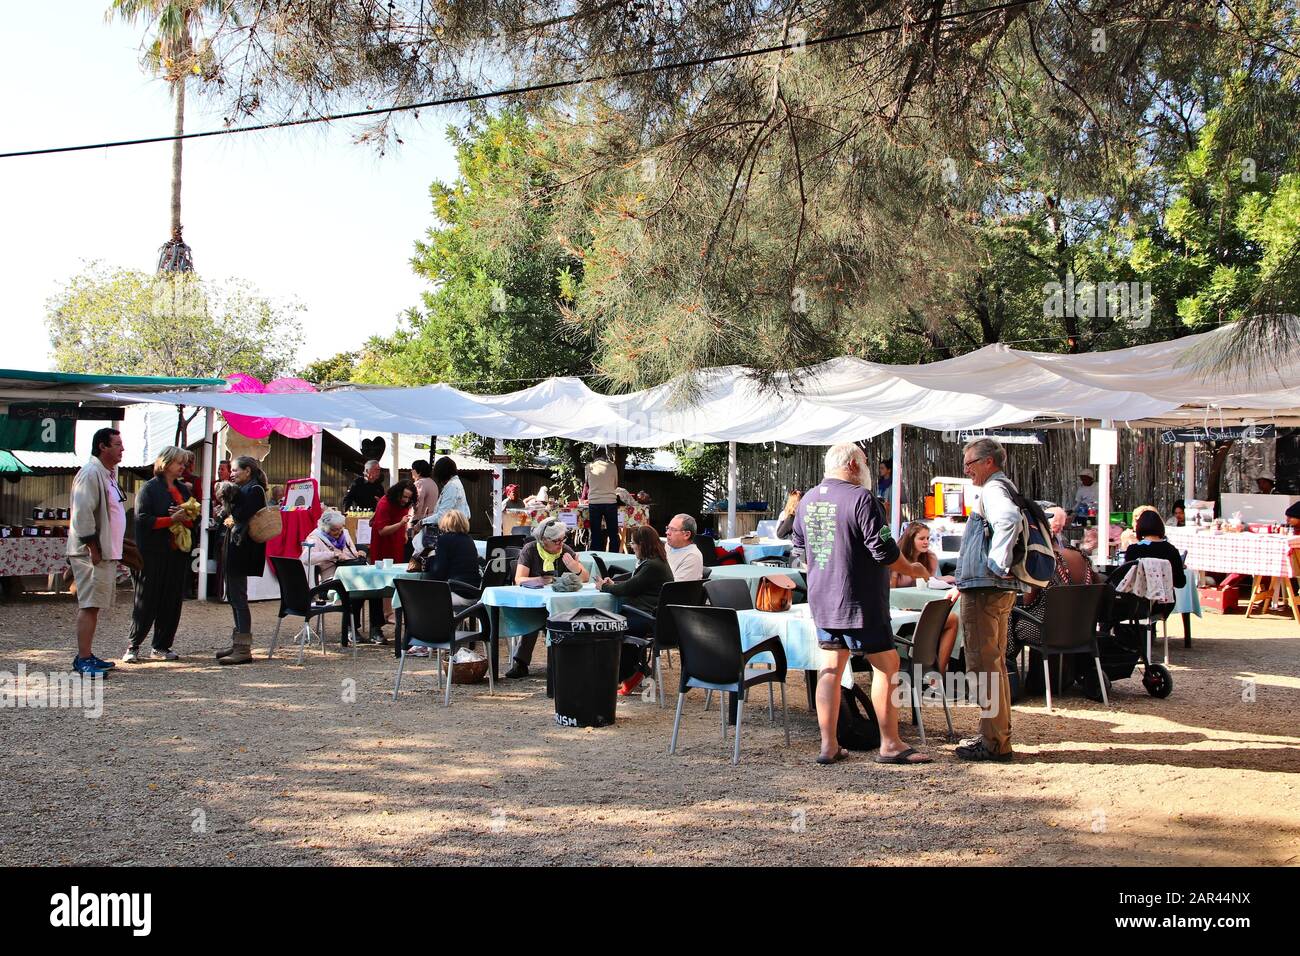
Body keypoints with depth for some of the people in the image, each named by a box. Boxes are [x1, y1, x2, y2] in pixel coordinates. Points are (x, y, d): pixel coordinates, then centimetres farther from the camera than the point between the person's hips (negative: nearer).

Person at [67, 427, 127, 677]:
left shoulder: (108, 474, 17)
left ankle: (87, 656, 19)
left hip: (106, 552, 10)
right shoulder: (91, 473, -15)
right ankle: (83, 659, -7)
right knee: (89, 605, -9)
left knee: (94, 605, 13)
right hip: (91, 553, -10)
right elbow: (82, 513, -21)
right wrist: (93, 549, -21)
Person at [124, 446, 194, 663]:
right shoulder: (149, 488, -3)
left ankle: (162, 646, 14)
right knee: (147, 601, -2)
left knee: (173, 601, 5)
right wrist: (172, 519, -17)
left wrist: (185, 518, -6)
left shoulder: (184, 489, 16)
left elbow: (193, 521, 15)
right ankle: (133, 646, 6)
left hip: (178, 553, 6)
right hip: (154, 554, -6)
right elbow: (143, 520, -12)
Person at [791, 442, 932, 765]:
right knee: (886, 665, 3)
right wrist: (911, 569, 2)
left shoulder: (808, 500, 8)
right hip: (859, 600, -7)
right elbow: (883, 549, -16)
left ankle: (828, 745, 12)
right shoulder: (861, 498, -14)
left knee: (832, 666, 11)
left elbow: (798, 545, 19)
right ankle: (890, 744, 7)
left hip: (821, 599, 7)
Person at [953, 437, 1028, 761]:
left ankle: (993, 743, -3)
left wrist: (999, 566, -28)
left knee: (983, 664, -7)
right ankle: (998, 734, 26)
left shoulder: (992, 490, -12)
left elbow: (1009, 519, -34)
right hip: (997, 589, 11)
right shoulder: (1001, 489, 21)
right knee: (994, 663, 17)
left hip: (986, 590, -11)